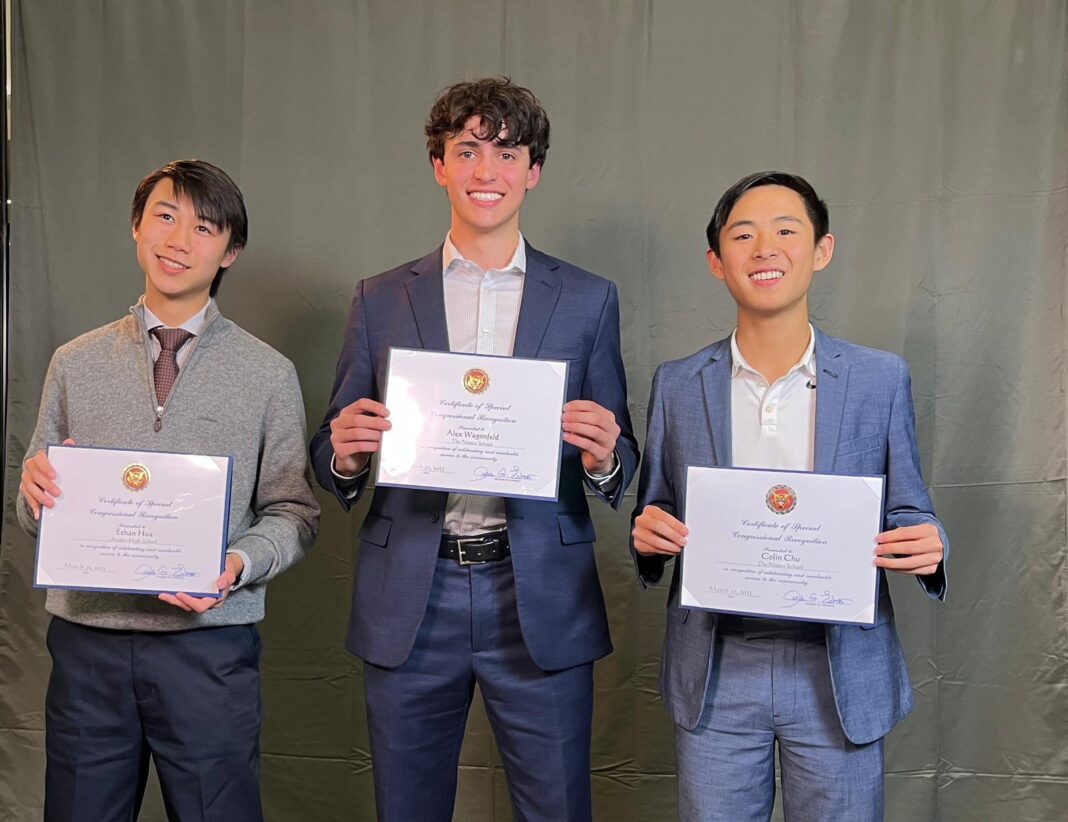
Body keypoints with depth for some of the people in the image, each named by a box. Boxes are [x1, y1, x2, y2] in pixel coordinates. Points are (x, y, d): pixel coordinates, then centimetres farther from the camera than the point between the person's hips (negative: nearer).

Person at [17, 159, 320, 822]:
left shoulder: (270, 375, 1)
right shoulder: (75, 364, 8)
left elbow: (293, 511, 1)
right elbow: (37, 514, 11)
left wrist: (240, 564, -17)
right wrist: (36, 488, -11)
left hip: (209, 643, -2)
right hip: (86, 637, 2)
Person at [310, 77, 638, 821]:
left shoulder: (589, 300, 5)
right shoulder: (381, 300, 7)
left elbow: (618, 466, 7)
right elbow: (333, 459, 9)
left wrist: (603, 457, -16)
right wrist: (345, 452, -14)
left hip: (541, 600, -1)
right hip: (410, 601, 1)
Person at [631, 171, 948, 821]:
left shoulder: (882, 379, -1)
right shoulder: (677, 385, 1)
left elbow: (907, 514, 5)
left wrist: (926, 547, -16)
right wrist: (648, 534, -13)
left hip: (841, 673, 0)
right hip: (715, 675, 1)